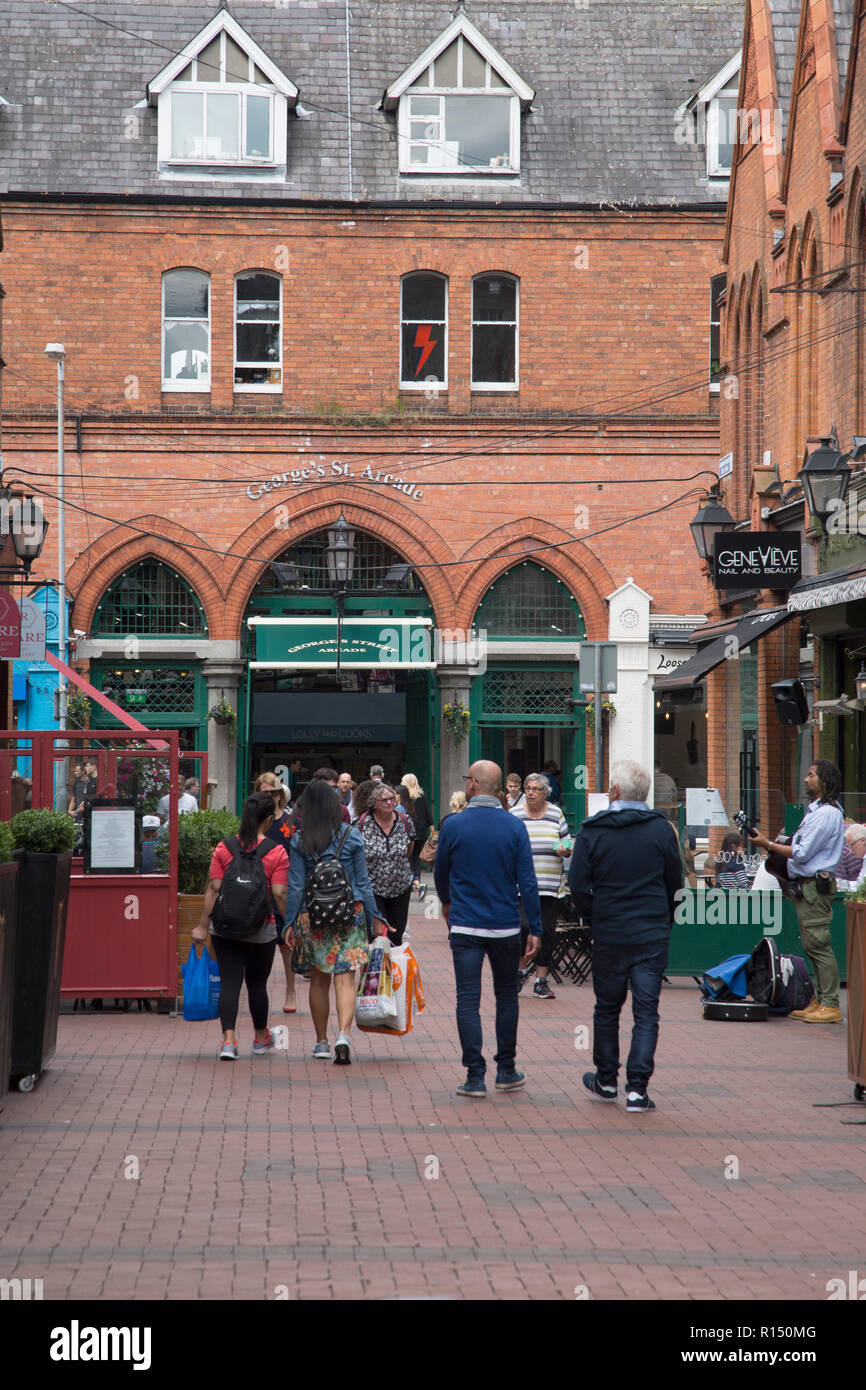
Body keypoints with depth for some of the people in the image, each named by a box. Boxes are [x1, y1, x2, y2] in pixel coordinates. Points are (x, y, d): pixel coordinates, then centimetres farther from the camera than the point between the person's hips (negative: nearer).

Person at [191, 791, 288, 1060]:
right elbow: (279, 895, -10)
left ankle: (229, 1039, -11)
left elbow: (214, 889, -4)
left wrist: (202, 925, 1)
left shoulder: (223, 848, -3)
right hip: (261, 931, -1)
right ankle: (261, 1038, 32)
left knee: (229, 983, 2)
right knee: (257, 984, 15)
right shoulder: (277, 853, -8)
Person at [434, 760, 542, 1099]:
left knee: (468, 1001, 0)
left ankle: (475, 1076, -3)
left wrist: (446, 902, 30)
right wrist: (535, 929, 0)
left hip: (465, 927, -1)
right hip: (506, 926, 1)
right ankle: (506, 1071, 22)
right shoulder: (515, 827, -4)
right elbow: (527, 882, -6)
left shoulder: (453, 825, -5)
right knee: (507, 996, 16)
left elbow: (440, 873, 9)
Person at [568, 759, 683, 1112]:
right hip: (653, 936, 0)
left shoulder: (591, 831, -6)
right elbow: (674, 883, 5)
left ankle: (606, 1080, 25)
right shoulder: (662, 829, -3)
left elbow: (578, 885, -5)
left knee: (607, 1009, 15)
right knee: (646, 1012, 1)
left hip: (609, 935, 0)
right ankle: (637, 1087, -5)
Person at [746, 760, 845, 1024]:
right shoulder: (816, 810, 18)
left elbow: (802, 853, -17)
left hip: (815, 886, -11)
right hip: (806, 886, 11)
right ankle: (820, 1001, 16)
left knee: (819, 945, -10)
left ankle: (830, 1005, -10)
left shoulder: (827, 813, -14)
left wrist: (768, 844, -9)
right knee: (812, 946, 12)